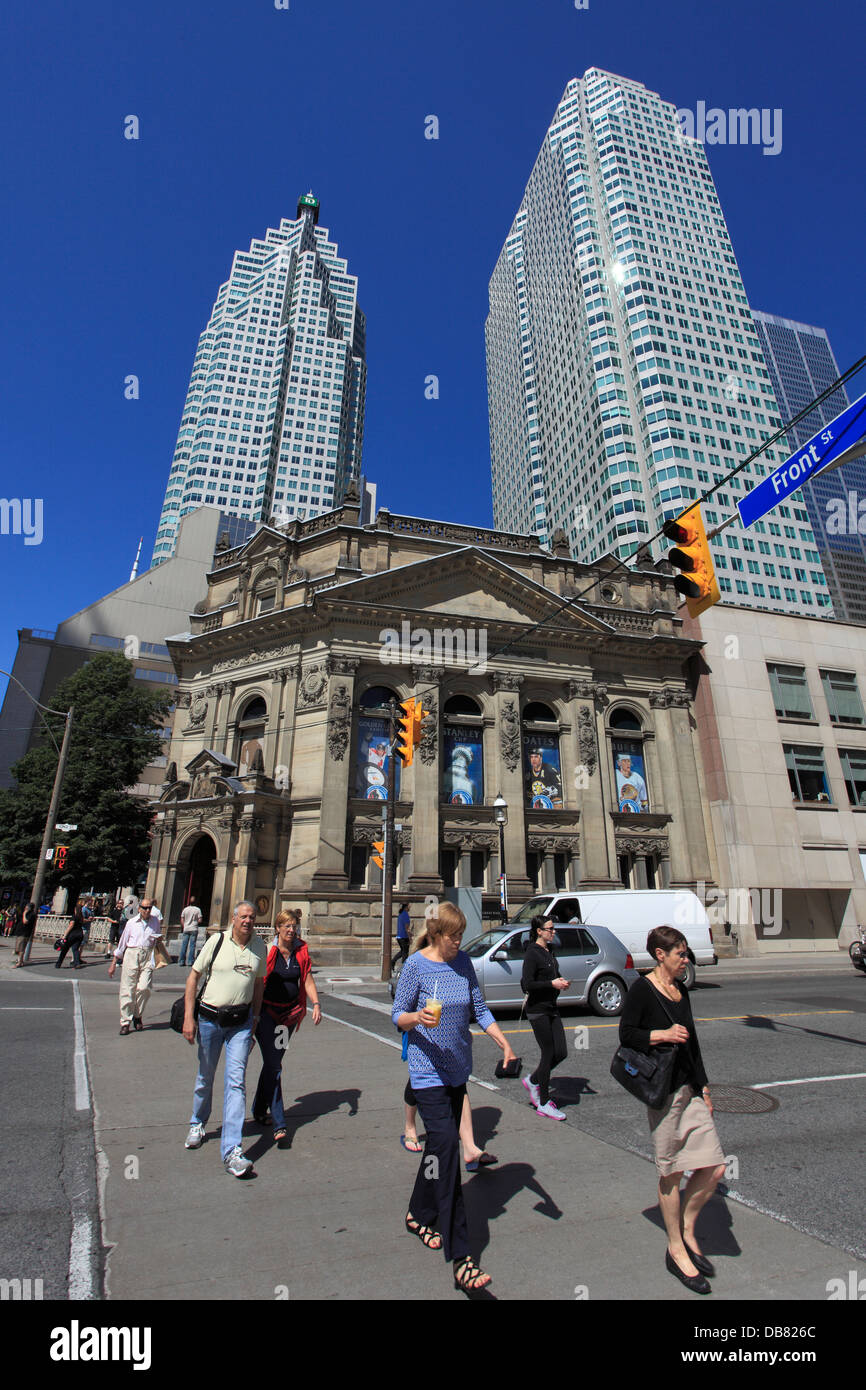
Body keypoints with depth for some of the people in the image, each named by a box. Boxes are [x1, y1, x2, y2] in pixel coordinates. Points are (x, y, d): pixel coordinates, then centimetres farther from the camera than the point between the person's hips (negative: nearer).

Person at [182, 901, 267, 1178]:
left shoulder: (260, 947, 0)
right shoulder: (217, 941, -9)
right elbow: (194, 976, -4)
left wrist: (255, 1017, 12)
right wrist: (188, 1017, -8)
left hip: (241, 1022, 1)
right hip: (210, 1018, -1)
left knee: (236, 1081, -5)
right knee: (205, 1077, 17)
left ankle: (231, 1151, 0)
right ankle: (197, 1124, 45)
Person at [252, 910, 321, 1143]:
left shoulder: (301, 951, 0)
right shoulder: (267, 950, -12)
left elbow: (308, 979, 3)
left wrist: (316, 1004, -9)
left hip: (290, 1012, 4)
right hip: (267, 1011, -4)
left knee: (273, 1062, 15)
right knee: (273, 1065, -7)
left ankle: (259, 1110, 35)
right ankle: (279, 1124, -1)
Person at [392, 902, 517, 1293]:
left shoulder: (463, 963, 0)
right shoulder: (416, 965, -13)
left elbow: (479, 1010, 4)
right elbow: (398, 1016, -8)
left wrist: (504, 1042, -5)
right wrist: (418, 1018, -27)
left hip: (457, 1069, 5)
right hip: (428, 1071, -5)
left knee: (440, 1143, 17)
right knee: (445, 1144, -11)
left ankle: (418, 1215, 41)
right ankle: (461, 1259, -3)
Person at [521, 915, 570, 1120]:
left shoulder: (549, 950, 10)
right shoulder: (532, 952, -16)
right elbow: (528, 984, -20)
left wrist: (561, 982, 3)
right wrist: (552, 984, -18)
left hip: (552, 1007, 8)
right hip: (538, 1009, -8)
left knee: (561, 1053, 8)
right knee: (549, 1054, 0)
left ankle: (533, 1081, 28)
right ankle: (543, 1104, 16)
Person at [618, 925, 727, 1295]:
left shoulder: (680, 989, 8)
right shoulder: (642, 989, -14)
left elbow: (691, 1041, 16)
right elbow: (626, 1034, -14)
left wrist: (703, 1086, 16)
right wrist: (661, 1034, -27)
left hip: (690, 1089, 7)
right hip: (662, 1090, -7)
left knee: (714, 1168, 6)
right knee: (672, 1172, 7)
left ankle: (687, 1231, 29)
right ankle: (676, 1250, 27)